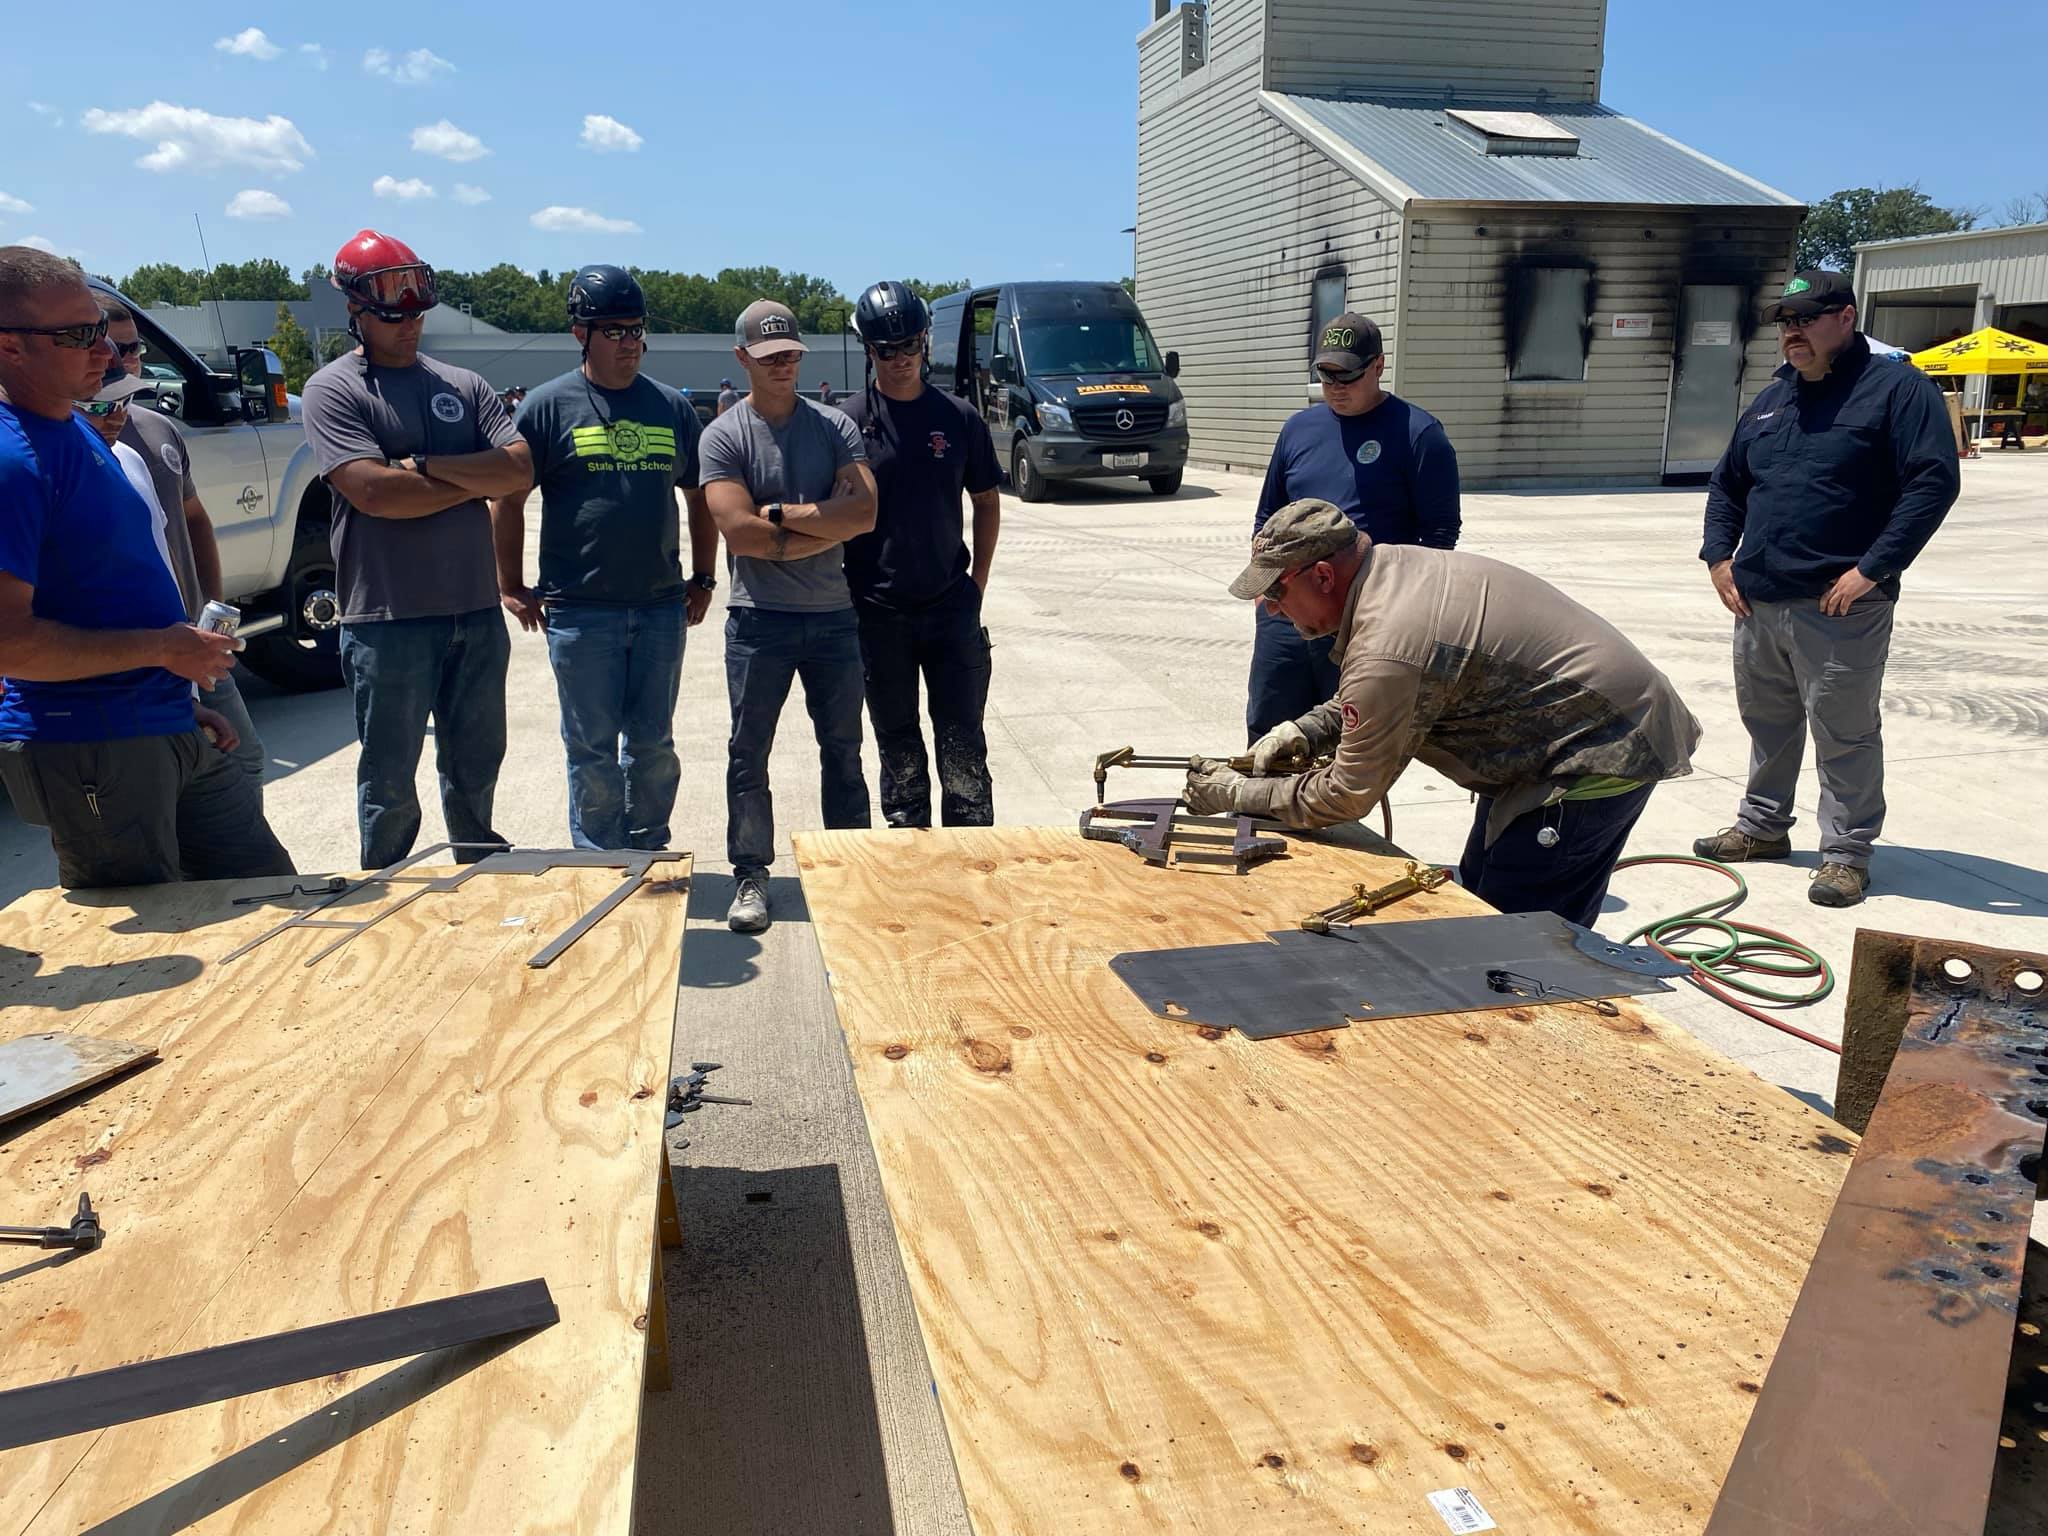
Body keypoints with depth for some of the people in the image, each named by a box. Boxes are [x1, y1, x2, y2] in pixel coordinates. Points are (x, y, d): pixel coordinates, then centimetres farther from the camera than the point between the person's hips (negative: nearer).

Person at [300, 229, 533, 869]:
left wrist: (426, 465, -11)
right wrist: (477, 481, -6)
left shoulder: (462, 385, 12)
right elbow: (375, 492, -16)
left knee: (476, 766, 17)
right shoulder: (333, 390, -2)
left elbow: (521, 468, -1)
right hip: (388, 618, -4)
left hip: (477, 611, 5)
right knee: (390, 781, 5)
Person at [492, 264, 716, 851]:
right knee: (592, 748, 4)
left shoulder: (672, 406, 9)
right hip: (580, 610, -3)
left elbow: (701, 498, 17)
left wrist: (702, 579, 12)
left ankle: (649, 858, 26)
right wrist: (511, 586, 0)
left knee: (653, 745, 11)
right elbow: (507, 499, 3)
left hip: (662, 605, 3)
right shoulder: (550, 405, -1)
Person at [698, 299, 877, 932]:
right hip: (759, 619, -2)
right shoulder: (723, 436, -3)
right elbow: (739, 531, -16)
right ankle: (750, 877, 16)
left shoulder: (834, 427, 4)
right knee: (748, 754, 4)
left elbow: (864, 512, -10)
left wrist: (780, 513, -13)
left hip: (833, 616, 2)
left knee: (843, 751, 11)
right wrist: (827, 524, -10)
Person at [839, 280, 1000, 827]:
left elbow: (987, 502, 12)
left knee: (963, 741, 3)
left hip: (950, 605, 1)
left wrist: (978, 581, 5)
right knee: (897, 741, 10)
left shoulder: (959, 417, 3)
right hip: (879, 611, -1)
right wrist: (845, 594, -3)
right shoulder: (850, 421, -2)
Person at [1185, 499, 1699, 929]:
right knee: (1477, 903, 16)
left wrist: (1237, 794, -7)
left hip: (1599, 760, -10)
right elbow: (1363, 700, 18)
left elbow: (1346, 797, -18)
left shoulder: (1387, 648, -29)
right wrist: (1305, 730, 3)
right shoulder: (1396, 563, 0)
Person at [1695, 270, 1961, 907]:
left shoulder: (1896, 387, -5)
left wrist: (1872, 569, -18)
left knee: (1844, 734, 0)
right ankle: (1762, 826, 33)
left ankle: (1846, 853, 11)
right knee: (1767, 721, 18)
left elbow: (1935, 482, -13)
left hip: (1840, 608, -7)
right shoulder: (1769, 400, 16)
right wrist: (1719, 555, 9)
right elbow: (1727, 484, 24)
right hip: (1757, 602, 7)